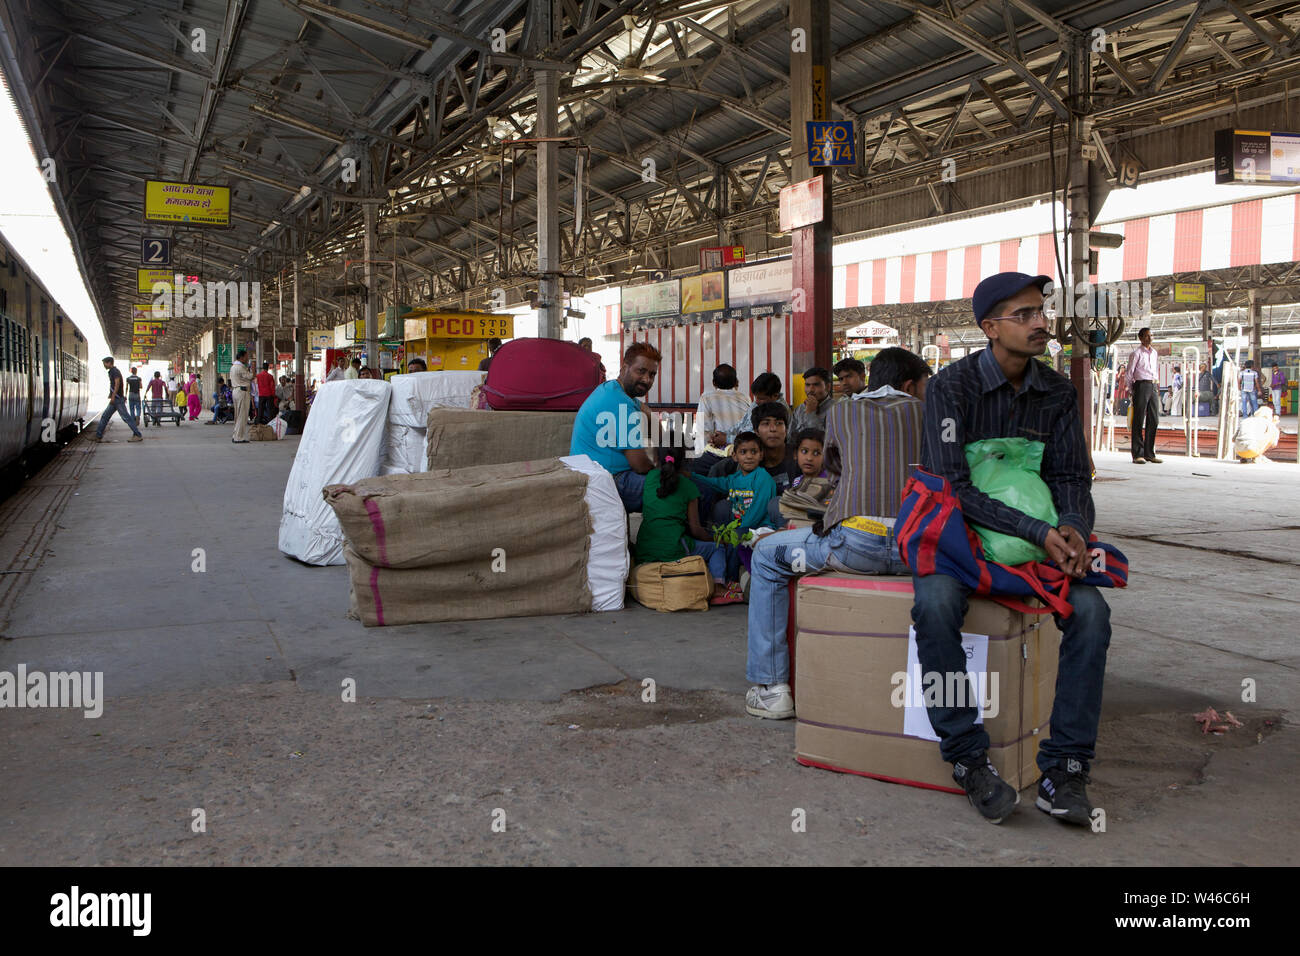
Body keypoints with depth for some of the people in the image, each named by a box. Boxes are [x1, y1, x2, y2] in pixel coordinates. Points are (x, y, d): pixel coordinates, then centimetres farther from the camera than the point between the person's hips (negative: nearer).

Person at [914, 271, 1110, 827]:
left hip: (1034, 540, 4)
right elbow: (950, 486, -19)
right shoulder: (951, 386, -11)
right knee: (936, 604, -36)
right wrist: (1038, 532, -27)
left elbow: (1071, 476, 7)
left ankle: (1063, 770, -15)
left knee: (1091, 610, -23)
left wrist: (1072, 528, -18)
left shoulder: (1057, 393, 6)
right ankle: (968, 760, -22)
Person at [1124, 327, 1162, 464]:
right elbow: (1129, 373, -3)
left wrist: (1154, 385, 18)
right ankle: (1137, 454, -4)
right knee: (1139, 421, -6)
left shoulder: (1154, 352, 18)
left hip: (1152, 386, 7)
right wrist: (1131, 390, -5)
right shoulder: (1136, 353, -3)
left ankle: (1149, 453, 12)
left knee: (1154, 420, 5)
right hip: (1141, 385, -7)